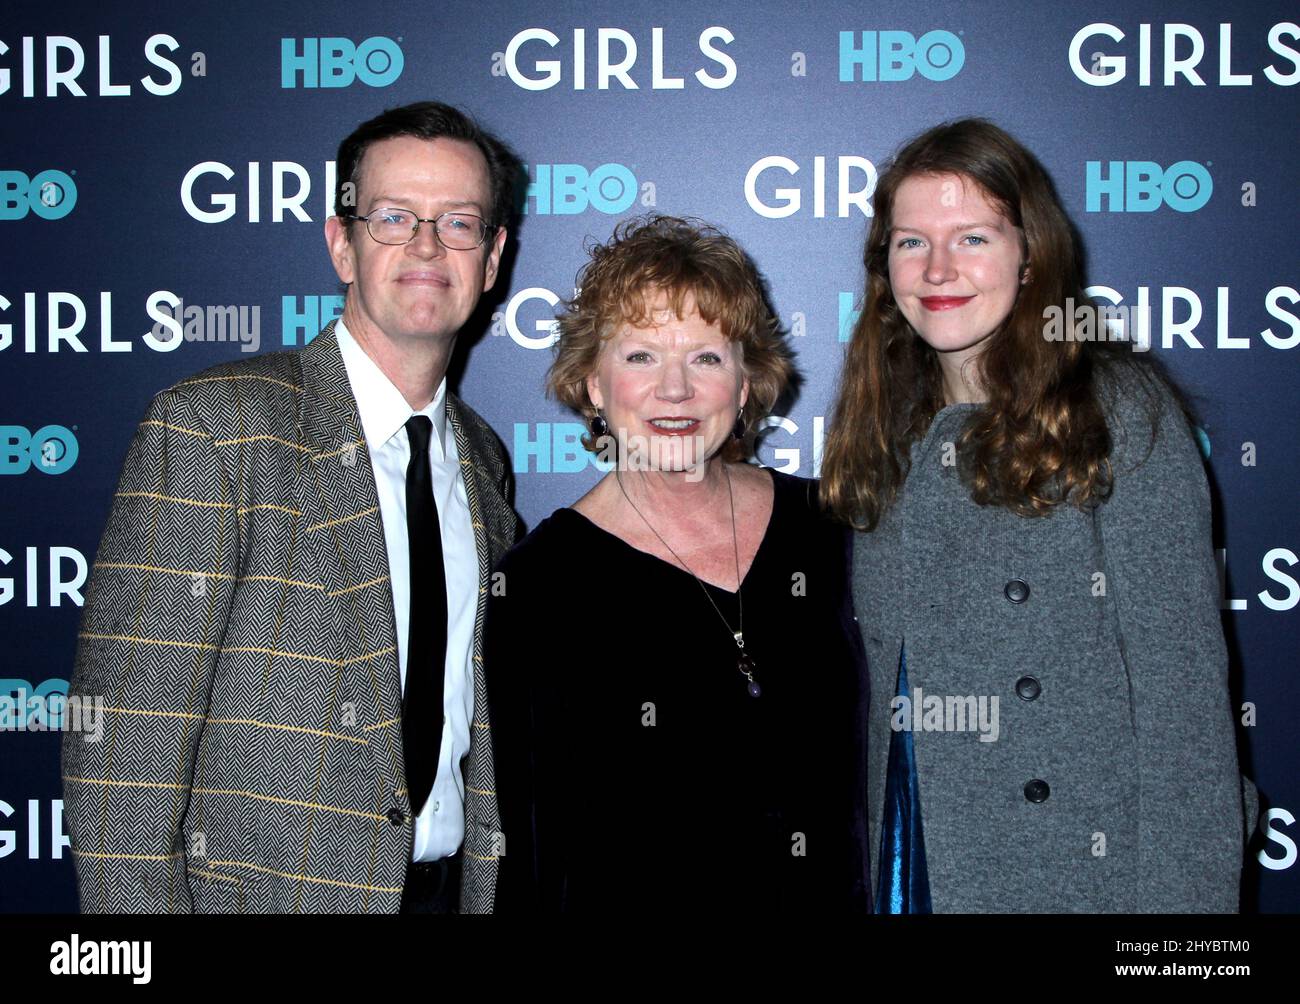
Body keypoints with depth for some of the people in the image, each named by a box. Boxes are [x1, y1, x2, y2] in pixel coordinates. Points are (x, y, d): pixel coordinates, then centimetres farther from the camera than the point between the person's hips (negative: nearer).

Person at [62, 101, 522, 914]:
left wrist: (493, 892, 8)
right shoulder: (213, 425, -13)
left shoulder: (483, 460, 7)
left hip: (457, 885, 5)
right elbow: (123, 735, -16)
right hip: (265, 889, -5)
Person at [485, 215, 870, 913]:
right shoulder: (537, 581, -14)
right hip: (632, 900, -3)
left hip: (832, 896, 3)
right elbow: (527, 853, -10)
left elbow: (873, 764, 4)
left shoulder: (824, 525, -4)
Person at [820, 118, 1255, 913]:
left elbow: (1181, 686, -13)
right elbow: (878, 683, 10)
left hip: (1079, 872, -4)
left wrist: (1177, 894, -17)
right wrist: (868, 864, 7)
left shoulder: (1119, 410, -9)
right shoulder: (890, 435, 7)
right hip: (909, 862, 5)